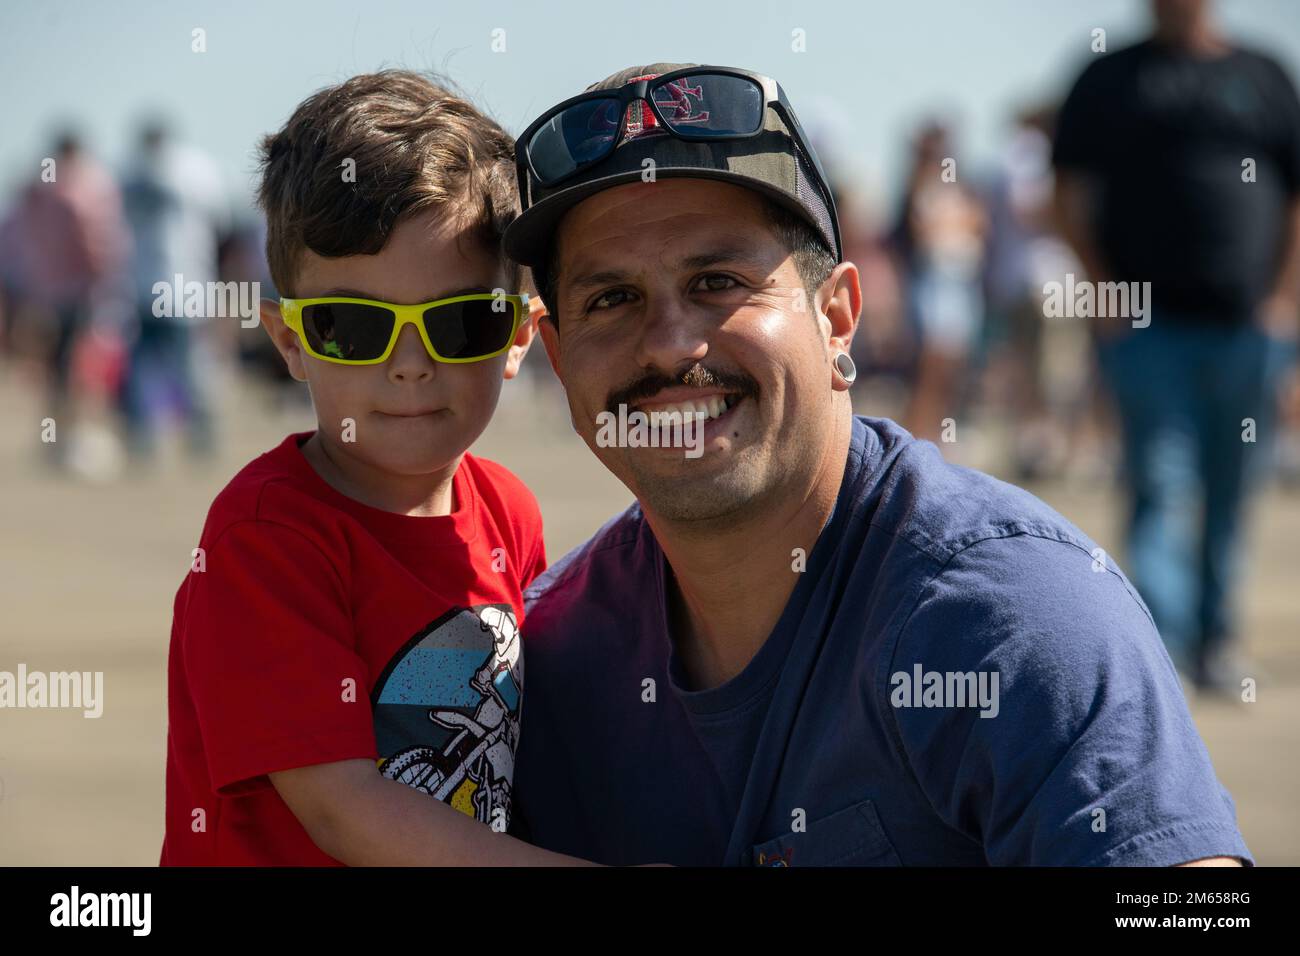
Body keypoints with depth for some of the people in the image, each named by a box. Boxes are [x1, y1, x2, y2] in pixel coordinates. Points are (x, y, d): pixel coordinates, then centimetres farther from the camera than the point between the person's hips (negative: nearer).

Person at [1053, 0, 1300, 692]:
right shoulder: (1112, 79, 9)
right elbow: (1071, 194, 7)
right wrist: (1106, 291, -5)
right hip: (1148, 327, -2)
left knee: (1232, 492, 7)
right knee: (1159, 485, -10)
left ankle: (1216, 635, 19)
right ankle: (1161, 639, -15)